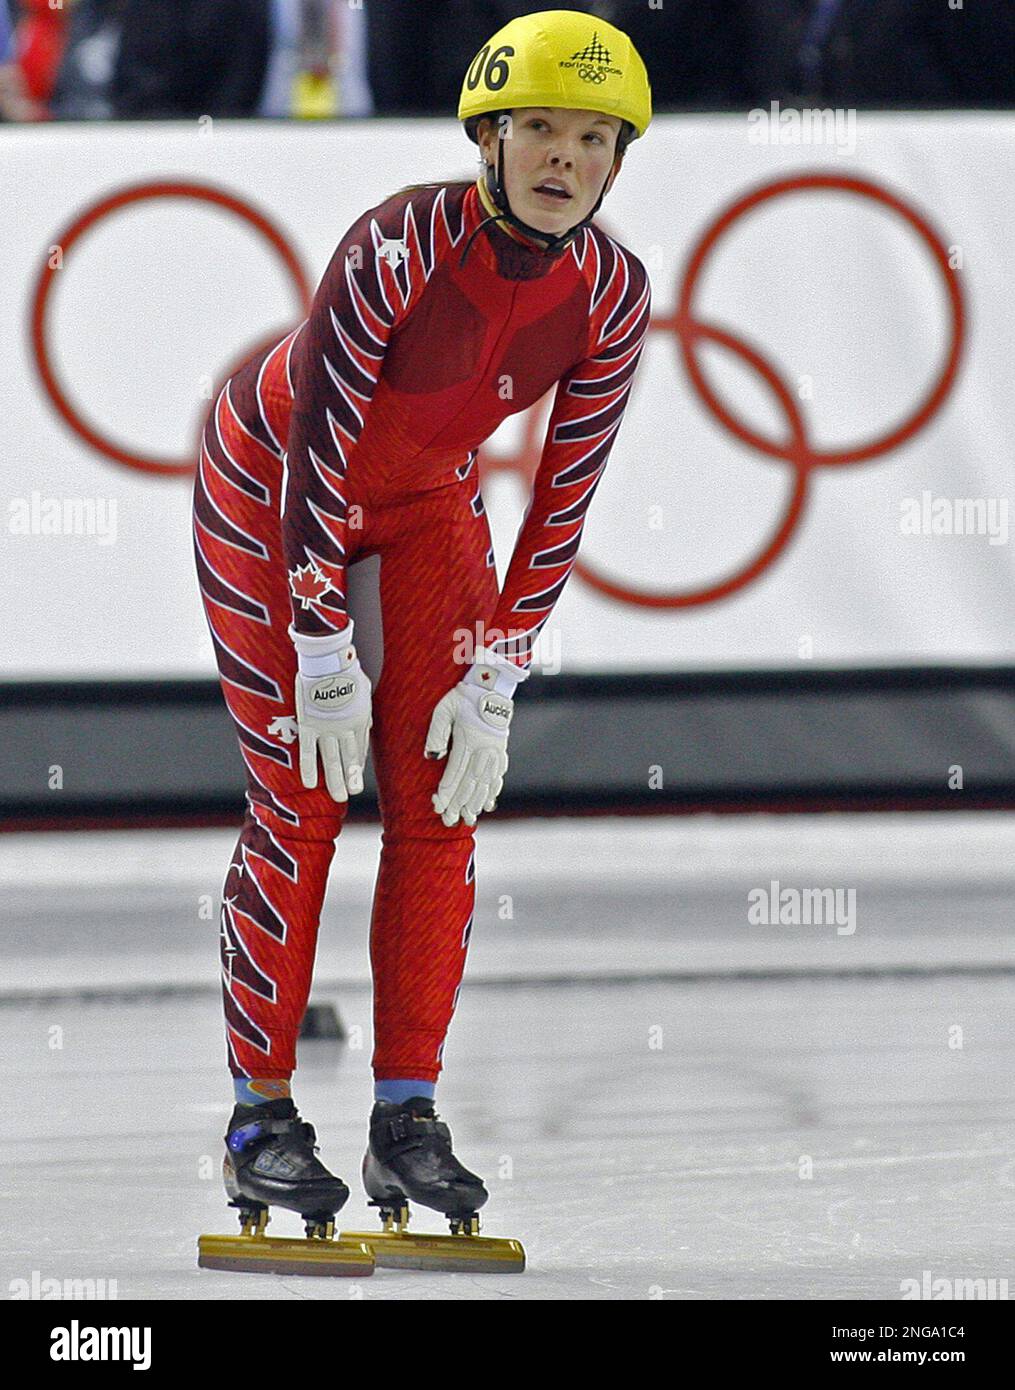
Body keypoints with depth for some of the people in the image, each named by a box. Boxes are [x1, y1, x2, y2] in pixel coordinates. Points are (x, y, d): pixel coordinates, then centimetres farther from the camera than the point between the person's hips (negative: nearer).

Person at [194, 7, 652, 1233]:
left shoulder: (611, 293, -19)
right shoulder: (403, 246, -33)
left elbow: (562, 500, -12)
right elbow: (318, 448, -28)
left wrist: (495, 683, -12)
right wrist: (322, 653, -25)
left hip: (427, 506, 4)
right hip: (269, 488, -4)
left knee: (440, 802, -4)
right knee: (301, 800, -9)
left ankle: (408, 1119, 3)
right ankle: (261, 1117, 0)